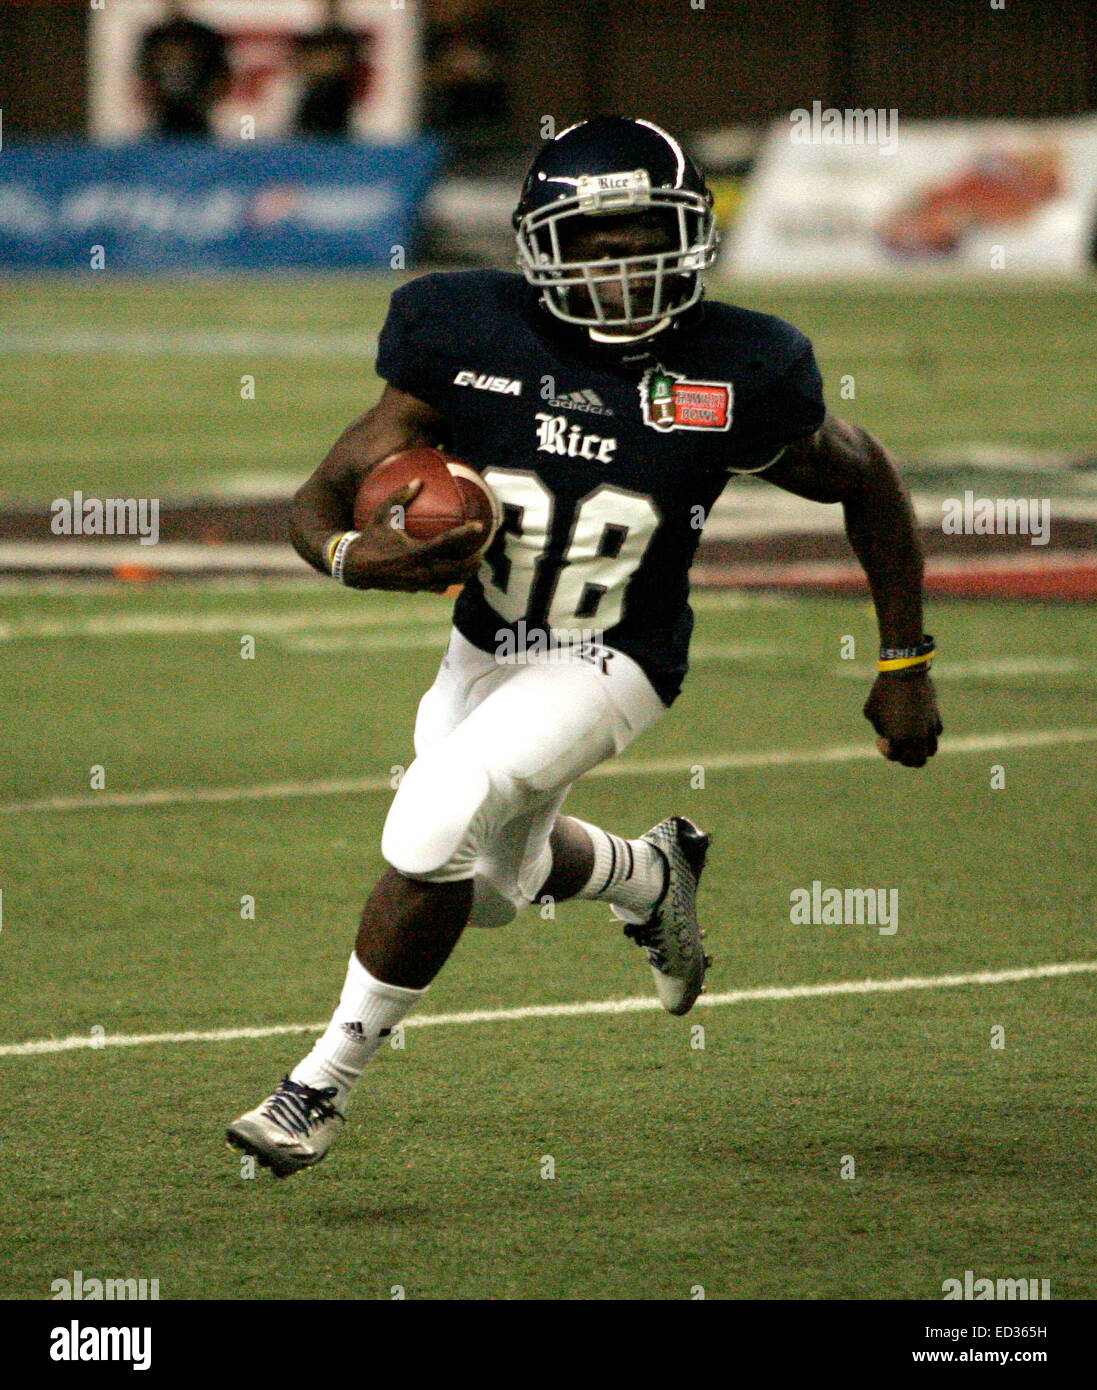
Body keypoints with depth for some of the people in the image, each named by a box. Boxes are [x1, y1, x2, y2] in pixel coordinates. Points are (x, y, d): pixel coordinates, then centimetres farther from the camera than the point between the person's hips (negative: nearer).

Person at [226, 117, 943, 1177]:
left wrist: (905, 668, 1)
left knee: (437, 822, -26)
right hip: (483, 649, 4)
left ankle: (323, 1086, -10)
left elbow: (868, 485, -2)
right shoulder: (468, 341, -18)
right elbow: (320, 499, -15)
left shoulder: (733, 378, -20)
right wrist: (353, 554, -40)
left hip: (610, 665, -4)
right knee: (493, 885, 23)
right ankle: (651, 876, 57)